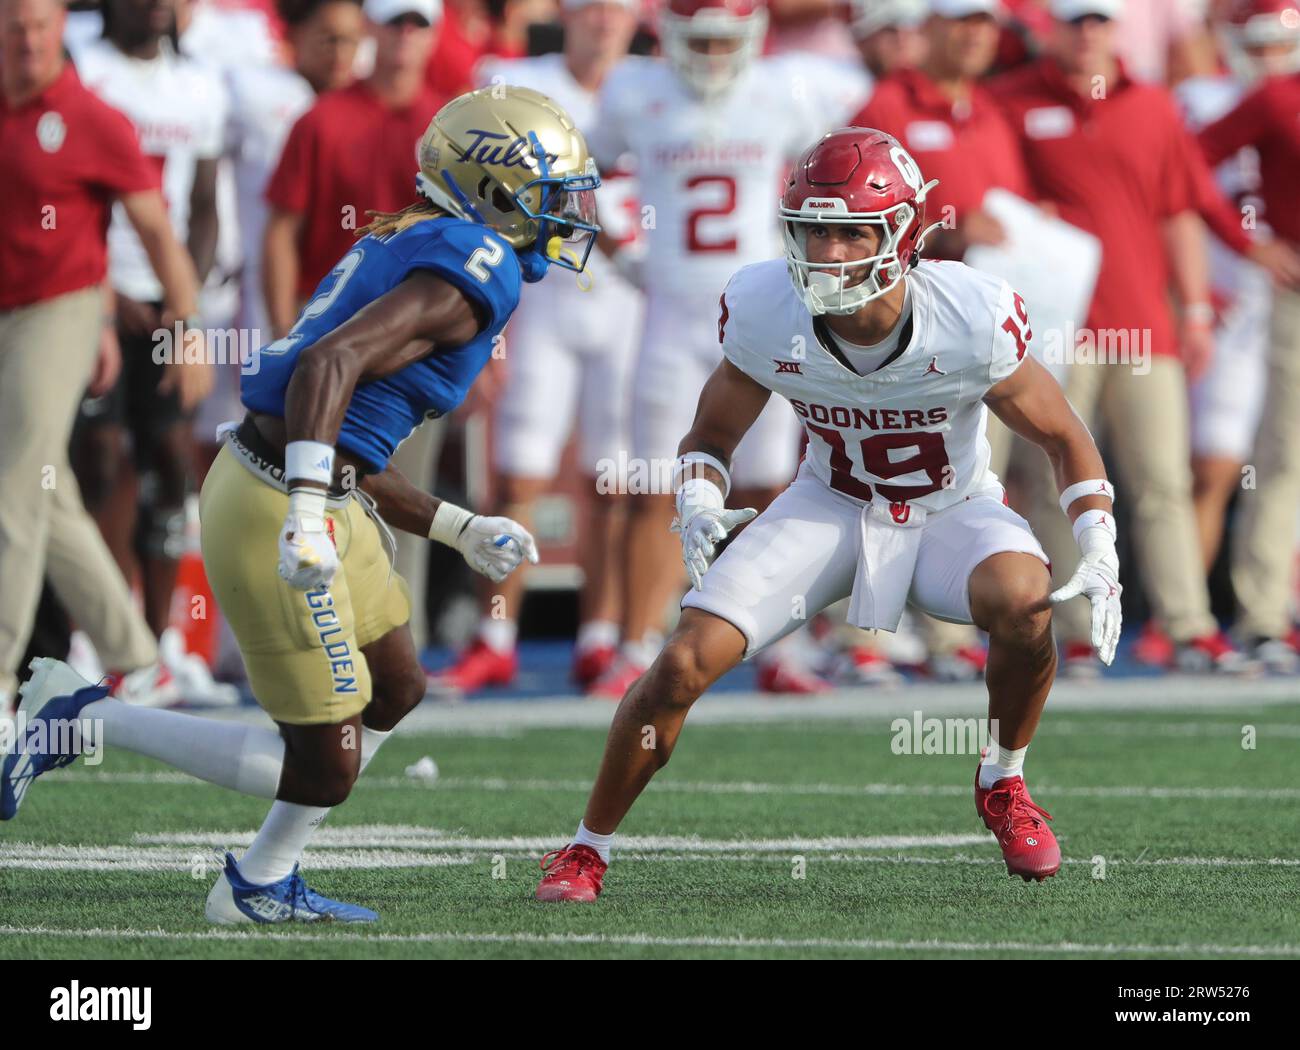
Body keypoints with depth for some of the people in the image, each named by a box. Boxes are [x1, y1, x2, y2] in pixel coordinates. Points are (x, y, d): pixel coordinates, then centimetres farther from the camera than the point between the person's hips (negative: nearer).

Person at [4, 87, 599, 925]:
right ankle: (84, 720, 3)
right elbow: (330, 362, -28)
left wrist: (461, 531, 25)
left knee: (396, 689, 23)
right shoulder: (475, 271, -12)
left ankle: (265, 885, 29)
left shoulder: (412, 244, 18)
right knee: (326, 765, -3)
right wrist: (308, 516, -35)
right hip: (274, 510, -10)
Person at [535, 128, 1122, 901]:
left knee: (1023, 602, -35)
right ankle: (588, 849, 7)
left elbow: (1065, 438, -10)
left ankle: (1003, 786, -4)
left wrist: (1100, 558, -22)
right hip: (831, 508, 1)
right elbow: (712, 435, -2)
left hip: (951, 511, -1)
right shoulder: (764, 313, -21)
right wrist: (701, 509, -24)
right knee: (686, 662, -16)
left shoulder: (974, 320, -26)